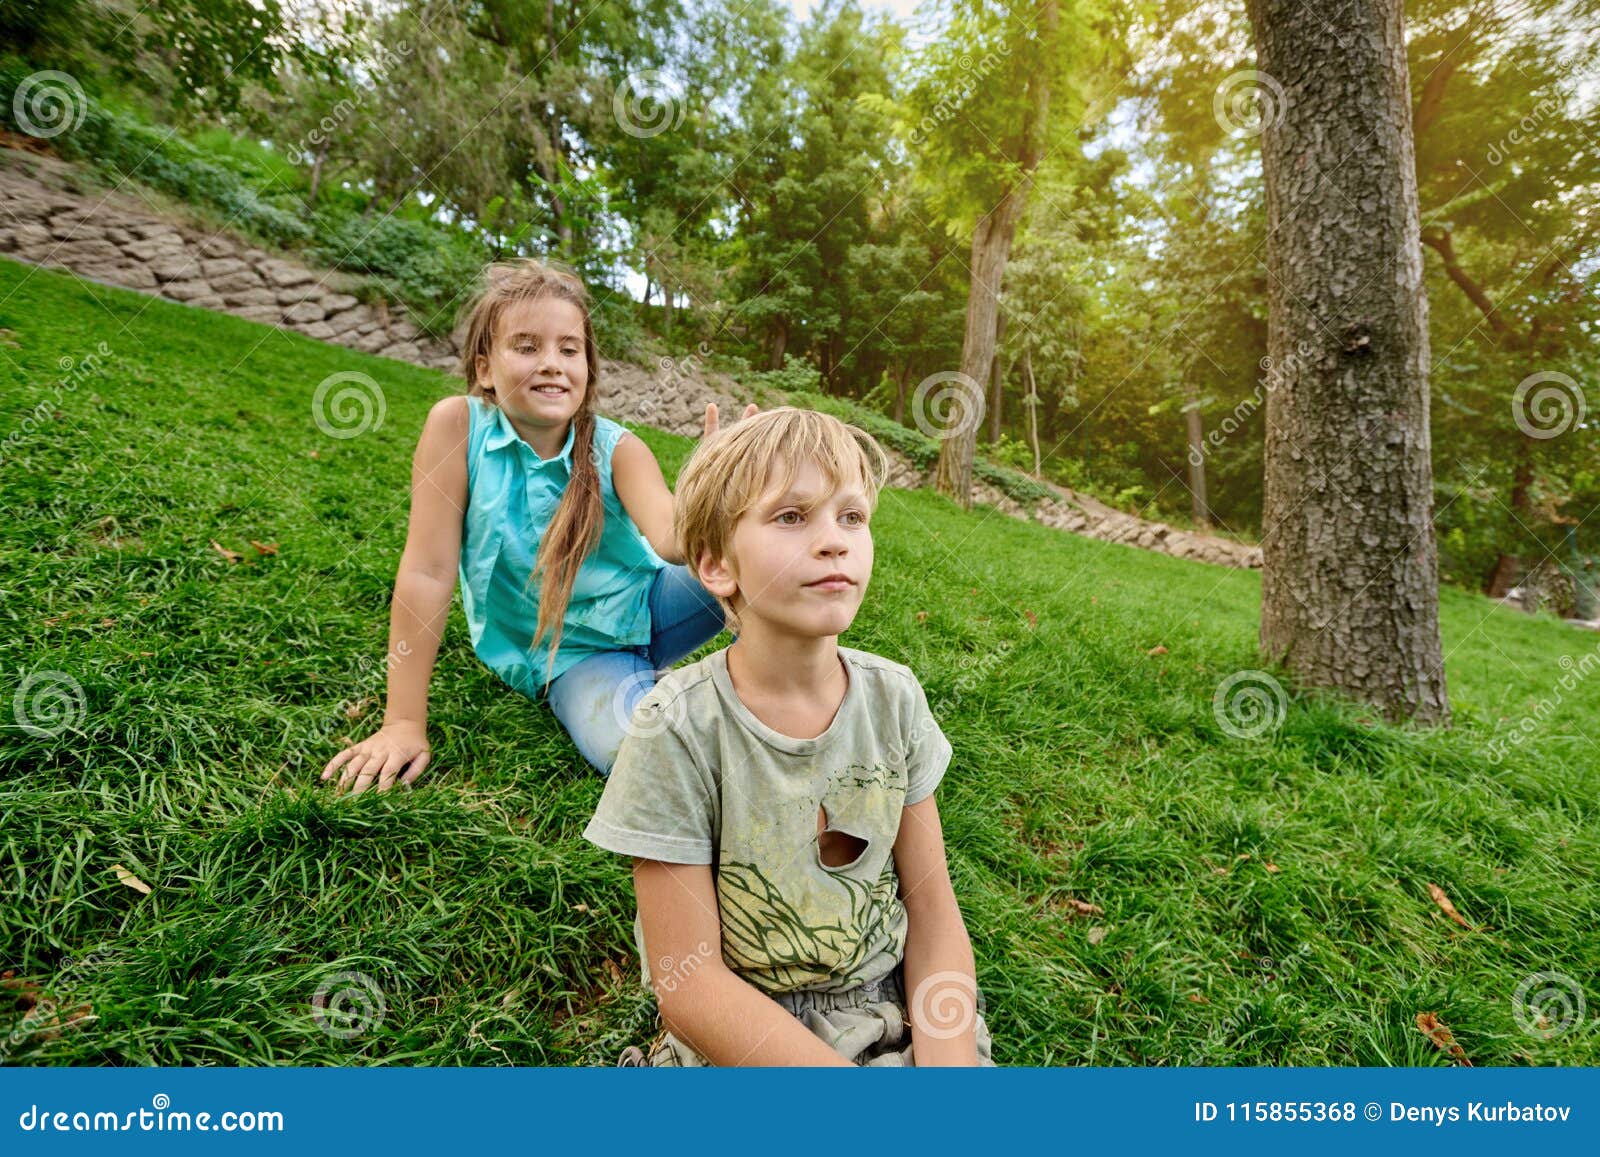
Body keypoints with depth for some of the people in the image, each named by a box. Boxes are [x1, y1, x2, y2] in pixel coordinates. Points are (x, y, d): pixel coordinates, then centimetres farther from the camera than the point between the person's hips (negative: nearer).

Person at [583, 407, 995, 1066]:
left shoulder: (894, 697, -8)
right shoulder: (677, 731, -19)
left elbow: (933, 912, -2)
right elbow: (689, 985, -15)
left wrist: (946, 1058, -15)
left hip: (895, 1009, 2)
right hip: (735, 1035, -2)